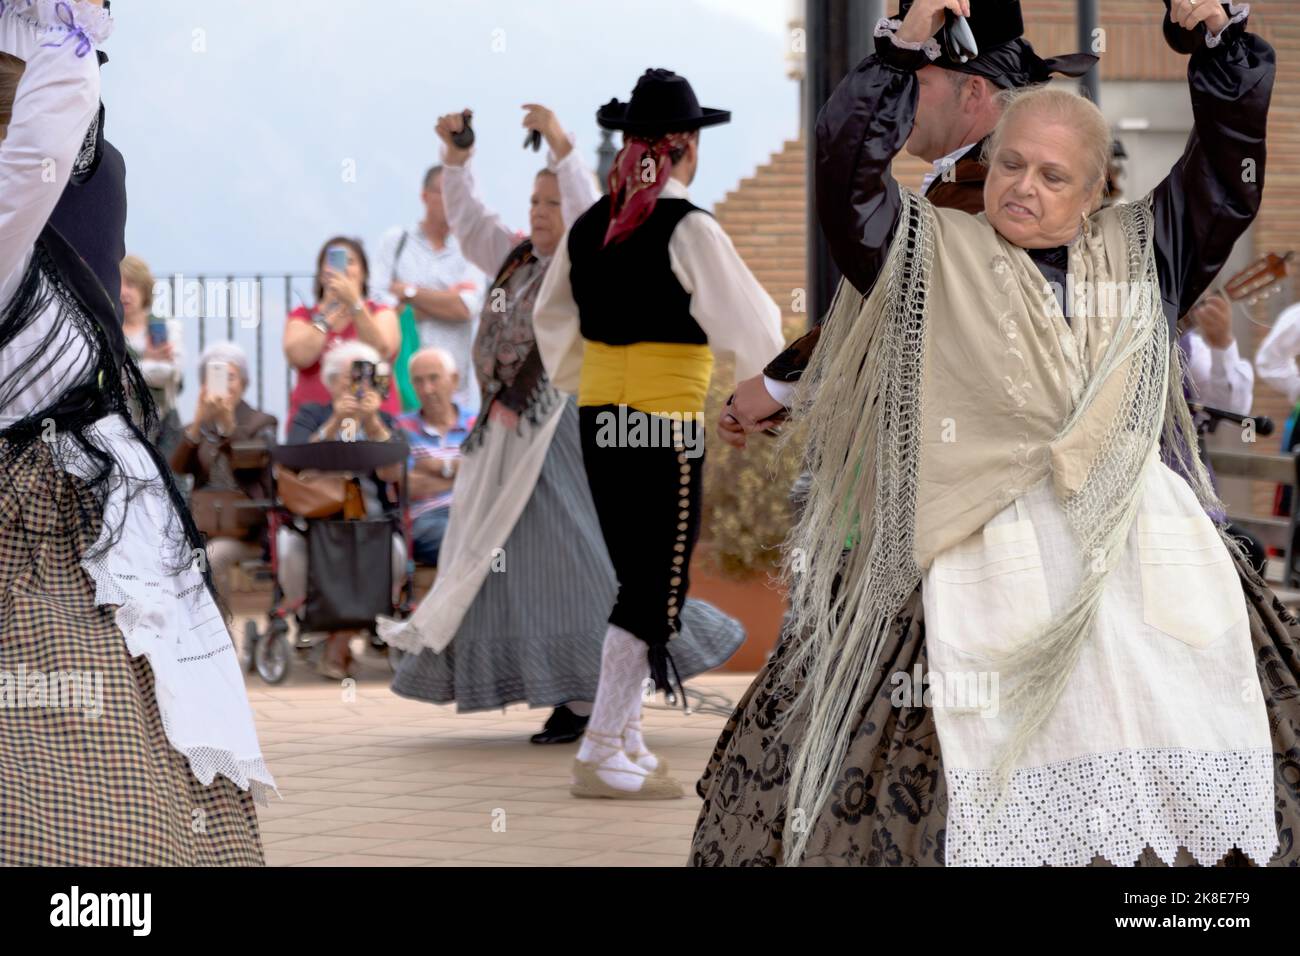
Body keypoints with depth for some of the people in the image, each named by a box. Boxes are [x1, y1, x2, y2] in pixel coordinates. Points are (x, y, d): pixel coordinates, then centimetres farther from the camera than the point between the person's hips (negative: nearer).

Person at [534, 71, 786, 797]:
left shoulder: (589, 226, 6)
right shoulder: (687, 229, -14)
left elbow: (552, 320, 18)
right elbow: (751, 329, -11)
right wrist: (773, 322, 12)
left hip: (598, 424, 7)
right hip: (665, 430, -7)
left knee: (638, 580, 18)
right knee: (657, 593, -2)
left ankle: (627, 737, 21)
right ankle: (602, 755, -4)